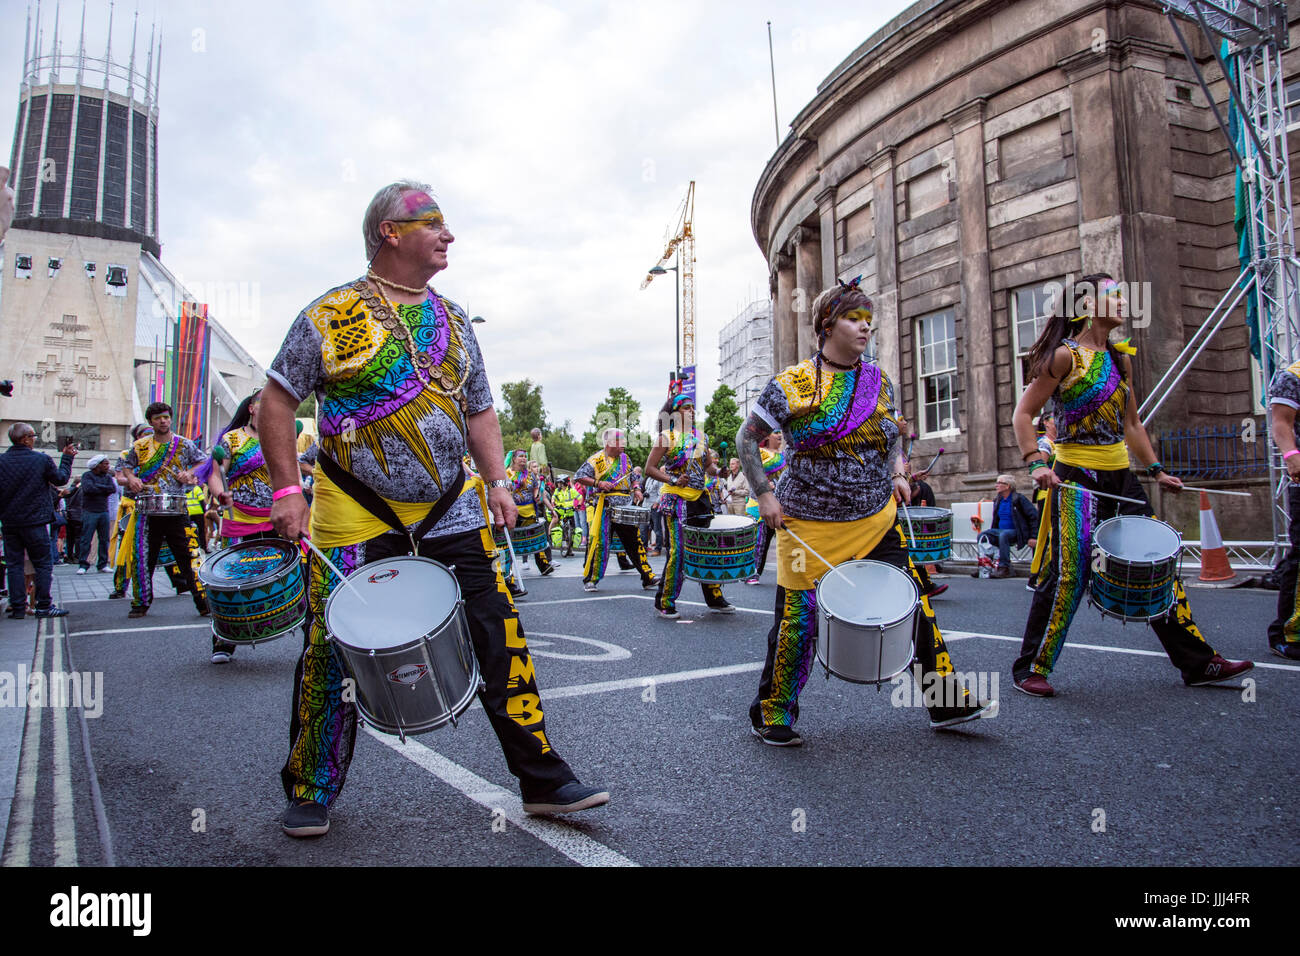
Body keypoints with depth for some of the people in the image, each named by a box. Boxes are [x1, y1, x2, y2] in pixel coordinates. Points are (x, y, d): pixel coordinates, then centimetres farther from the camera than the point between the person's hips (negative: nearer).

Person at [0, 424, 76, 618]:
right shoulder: (42, 459, -9)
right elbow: (61, 478, 5)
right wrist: (67, 457, 16)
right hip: (34, 521, -3)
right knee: (43, 563, 4)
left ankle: (17, 607, 9)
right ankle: (43, 605, 3)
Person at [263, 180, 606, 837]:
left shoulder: (454, 321, 12)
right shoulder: (333, 314, -2)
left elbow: (479, 409, 16)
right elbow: (277, 400, -1)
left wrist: (495, 480, 4)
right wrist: (286, 490, -9)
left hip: (451, 516, 4)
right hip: (356, 521, -3)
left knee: (499, 639, 0)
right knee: (334, 654, 3)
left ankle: (544, 782, 11)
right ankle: (311, 794, 25)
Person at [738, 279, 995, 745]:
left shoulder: (880, 382, 7)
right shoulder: (793, 383, -9)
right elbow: (747, 438, -3)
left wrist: (896, 472, 4)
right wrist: (765, 495, -12)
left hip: (877, 521, 5)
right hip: (810, 527, -5)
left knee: (913, 603, 5)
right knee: (797, 620, 1)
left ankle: (946, 701, 22)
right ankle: (771, 713, 20)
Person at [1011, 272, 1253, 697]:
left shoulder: (1120, 358, 15)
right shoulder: (1066, 355, -7)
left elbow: (1131, 424, 21)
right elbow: (1024, 414, -10)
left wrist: (1156, 470, 15)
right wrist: (1037, 462, -21)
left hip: (1121, 478, 8)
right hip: (1077, 479, -7)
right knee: (1067, 577, -8)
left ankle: (1198, 663, 21)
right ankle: (1030, 670, 5)